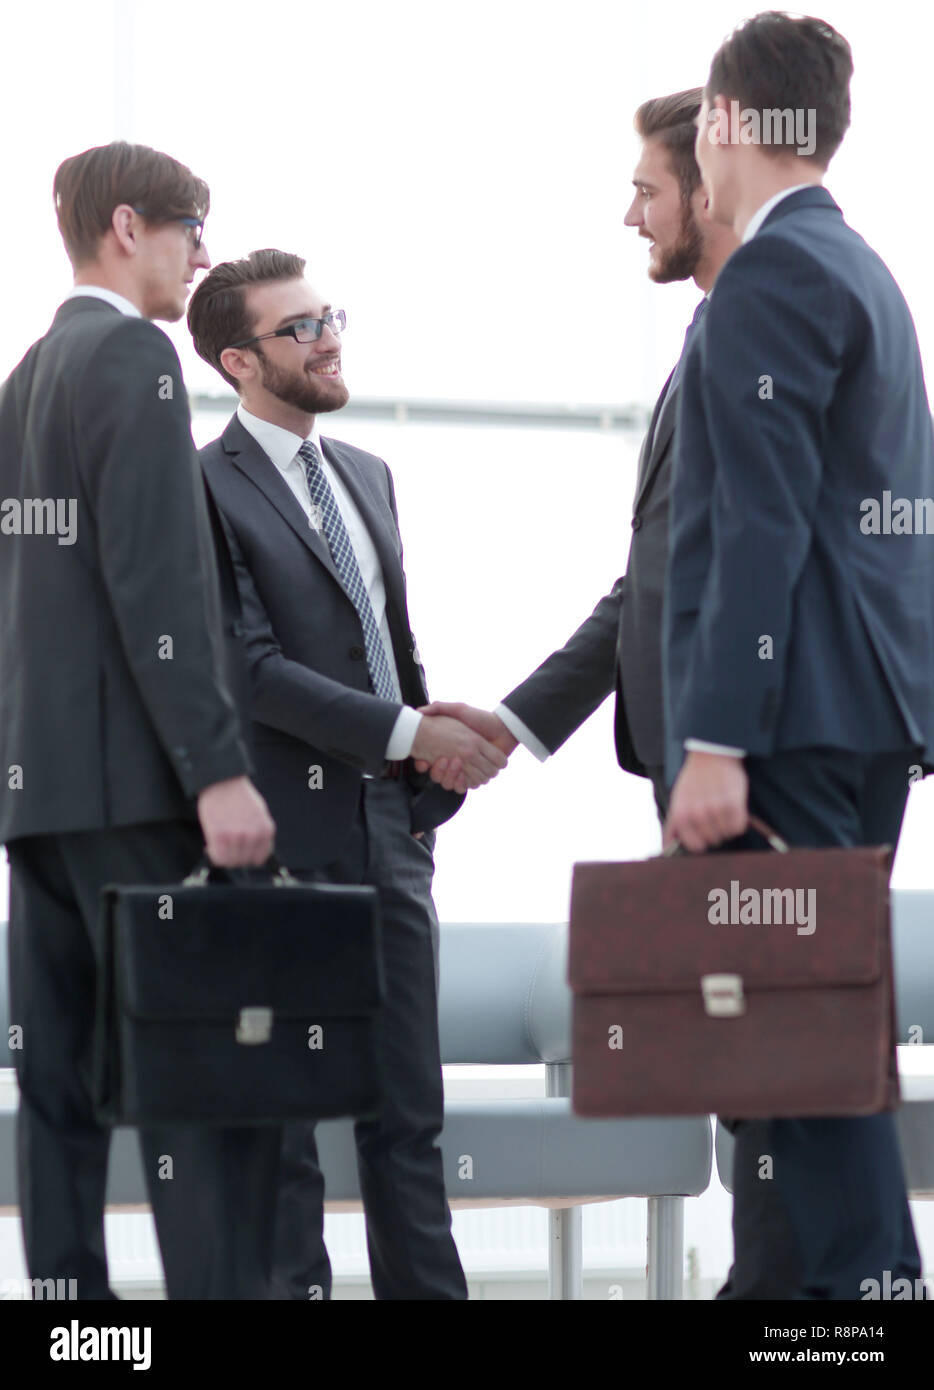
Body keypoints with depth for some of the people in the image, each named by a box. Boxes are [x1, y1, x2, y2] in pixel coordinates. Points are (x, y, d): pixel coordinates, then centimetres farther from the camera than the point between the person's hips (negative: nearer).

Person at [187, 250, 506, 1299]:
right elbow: (252, 669, -17)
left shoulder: (367, 476, 16)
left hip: (390, 832, 7)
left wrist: (433, 786, 12)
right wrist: (409, 734, -19)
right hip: (285, 845, -7)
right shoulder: (206, 490, -9)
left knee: (409, 1110, 8)